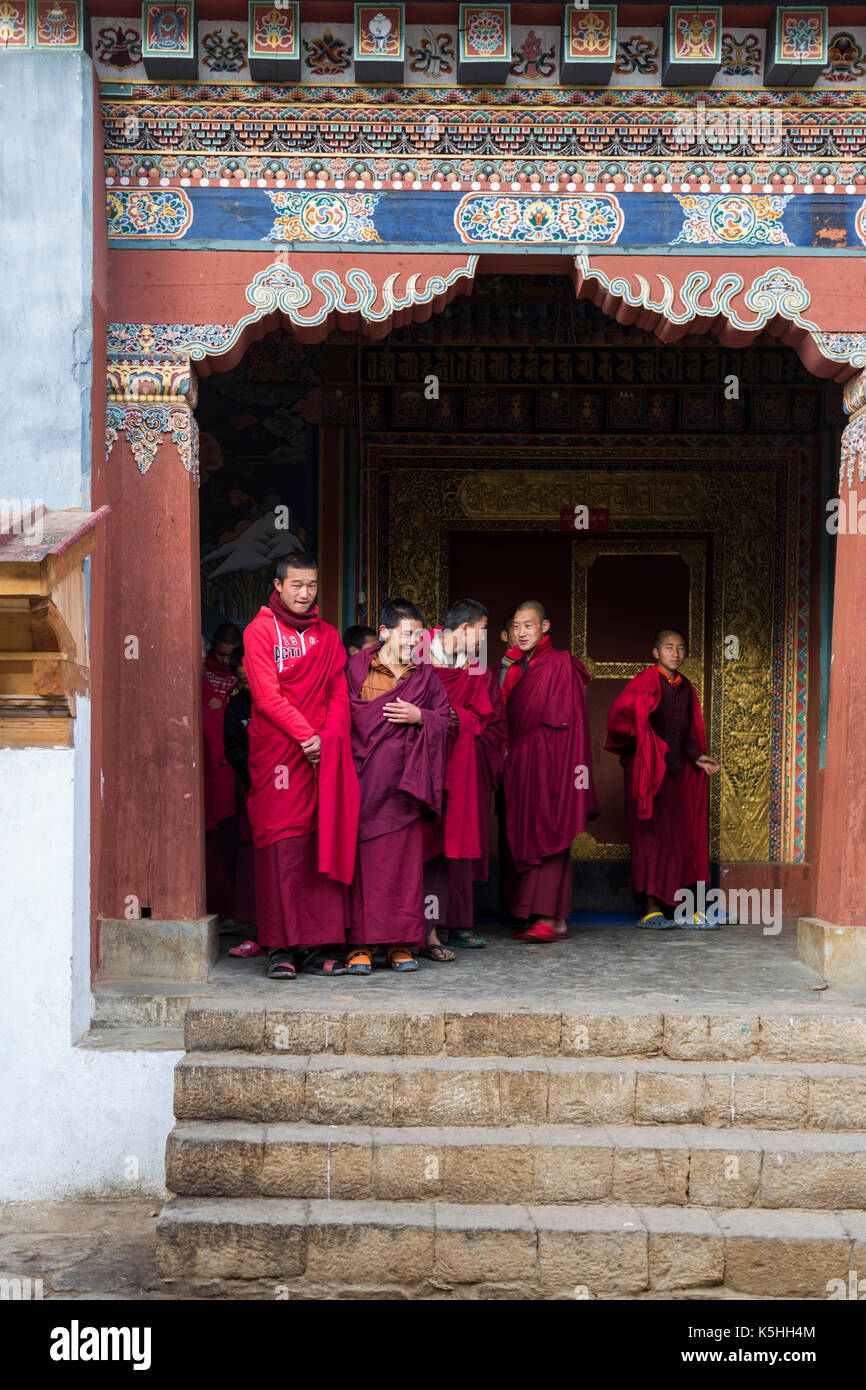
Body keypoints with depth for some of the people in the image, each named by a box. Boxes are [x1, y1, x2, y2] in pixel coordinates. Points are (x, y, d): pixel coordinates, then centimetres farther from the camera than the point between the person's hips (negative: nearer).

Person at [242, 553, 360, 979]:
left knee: (323, 845, 0)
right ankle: (281, 947, -2)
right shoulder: (260, 631, 3)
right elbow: (267, 696, -7)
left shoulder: (328, 637, 17)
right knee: (280, 845, -6)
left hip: (323, 754, 4)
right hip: (277, 753, -4)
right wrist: (305, 735, -13)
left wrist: (328, 738, -4)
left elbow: (339, 695, 13)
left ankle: (315, 944, 5)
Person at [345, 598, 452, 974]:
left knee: (404, 861, 1)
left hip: (404, 785, 3)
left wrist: (420, 716, -4)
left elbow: (447, 719, 14)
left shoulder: (425, 675, 14)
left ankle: (400, 943, 9)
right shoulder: (356, 668, 4)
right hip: (362, 782, -3)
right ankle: (360, 943, 1)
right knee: (361, 859, -4)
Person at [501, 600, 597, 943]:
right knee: (525, 835, 4)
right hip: (520, 763, 7)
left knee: (547, 834, -11)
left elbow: (570, 722, -10)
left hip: (550, 760, -7)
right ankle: (554, 919, 8)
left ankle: (549, 917, -13)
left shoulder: (560, 664, -4)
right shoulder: (513, 669, 16)